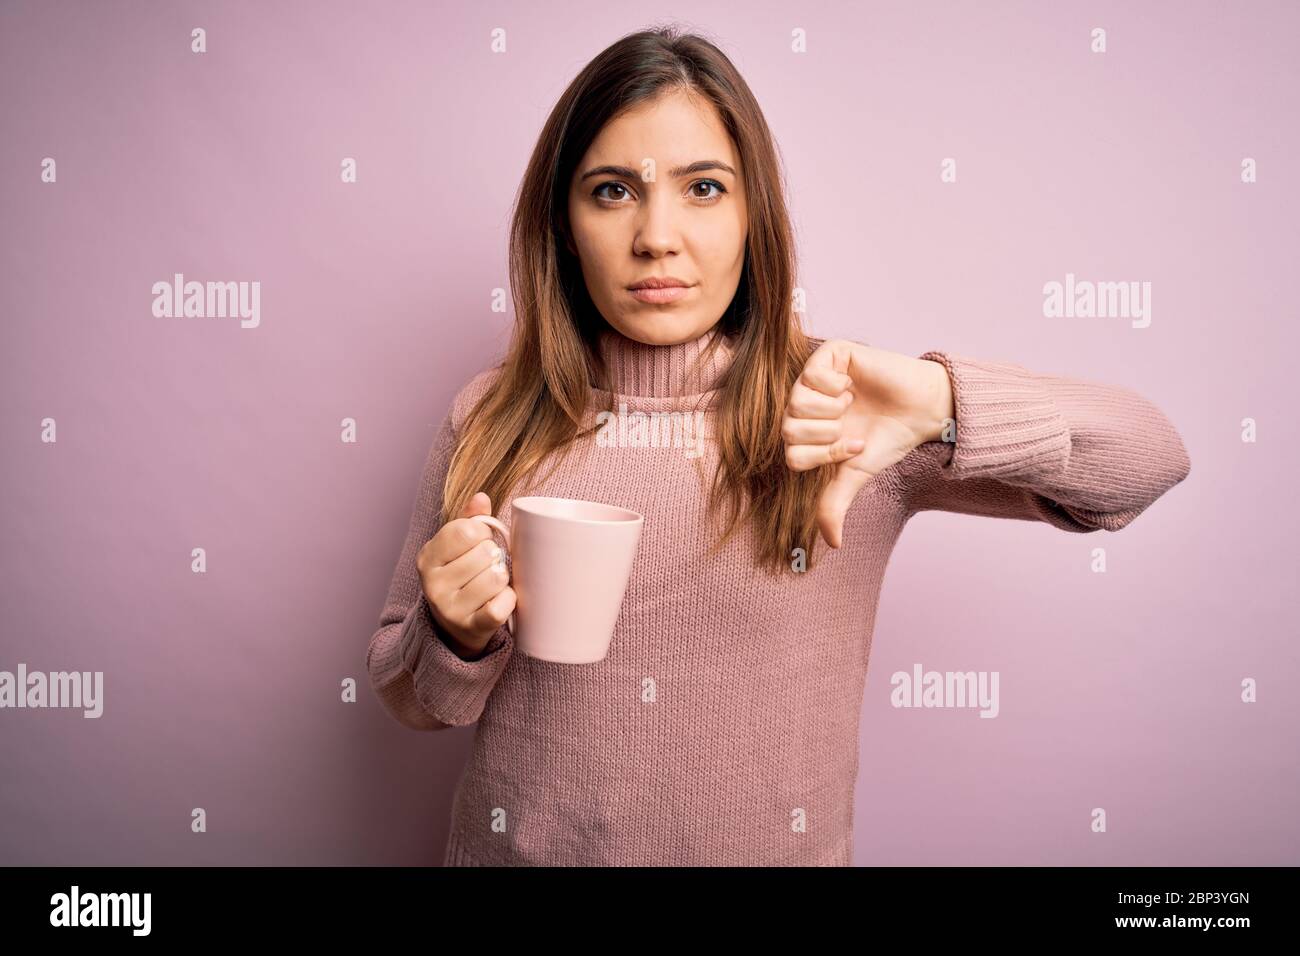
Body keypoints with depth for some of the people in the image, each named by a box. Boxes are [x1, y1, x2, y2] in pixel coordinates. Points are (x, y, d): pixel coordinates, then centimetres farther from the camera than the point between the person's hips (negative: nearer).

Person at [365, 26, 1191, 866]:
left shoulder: (827, 413, -10)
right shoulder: (491, 421, -8)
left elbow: (1150, 457, -15)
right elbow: (410, 696, 1)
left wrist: (939, 406, -31)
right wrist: (459, 637, -22)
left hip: (777, 844, 0)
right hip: (525, 846, 1)